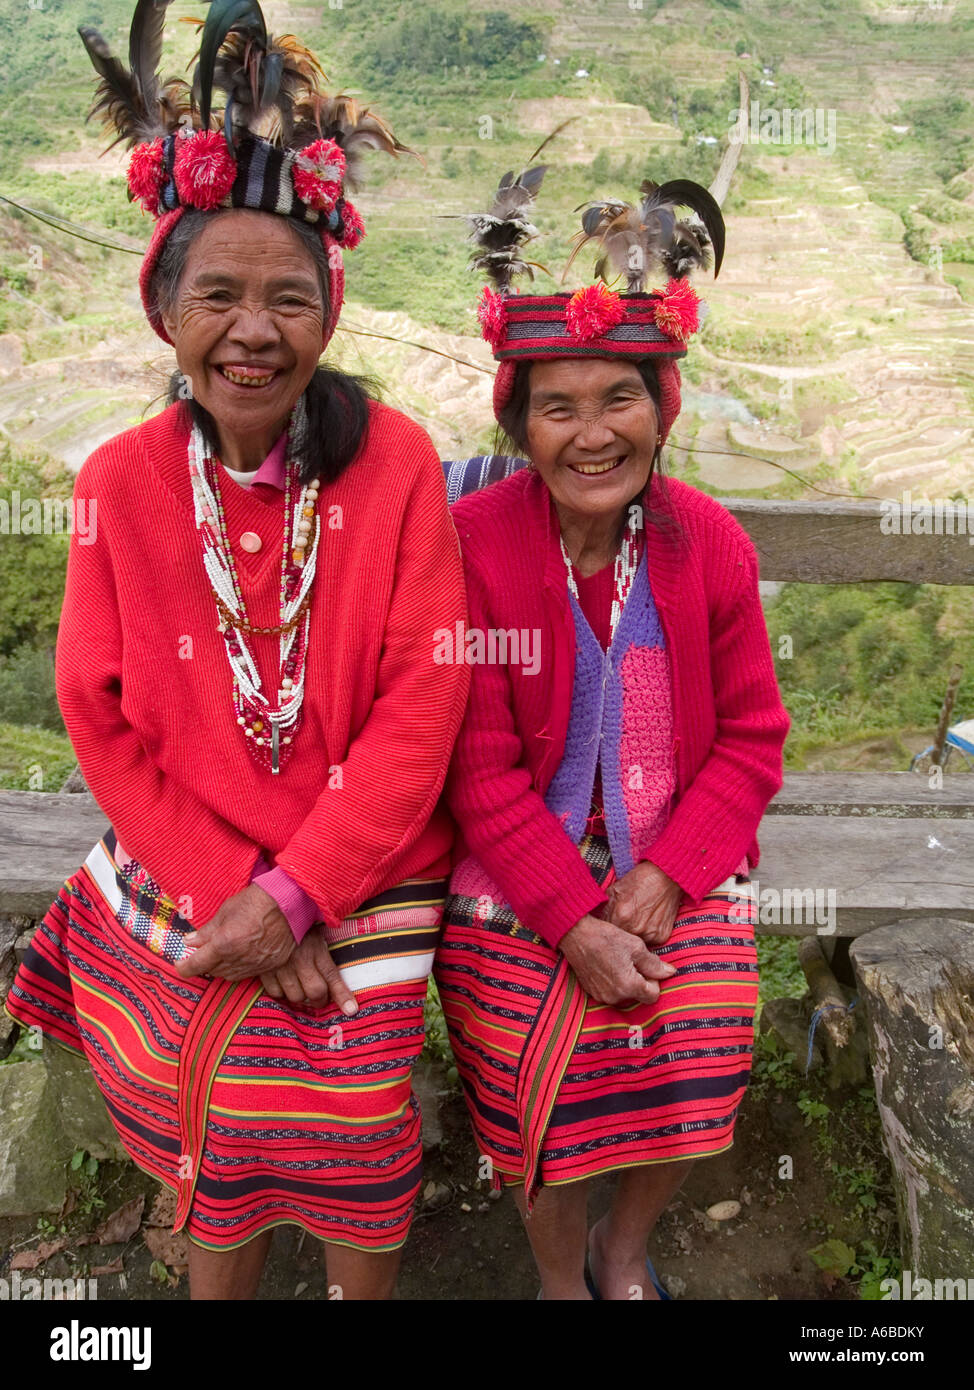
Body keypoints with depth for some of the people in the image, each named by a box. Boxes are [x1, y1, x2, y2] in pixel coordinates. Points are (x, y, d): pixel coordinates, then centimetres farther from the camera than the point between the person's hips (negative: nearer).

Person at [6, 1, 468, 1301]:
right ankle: (219, 1290, 49)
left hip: (362, 897, -1)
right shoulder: (122, 482, -7)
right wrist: (228, 901, -11)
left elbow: (424, 702, -14)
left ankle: (362, 1290, 46)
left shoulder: (394, 461, -12)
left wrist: (294, 897, -16)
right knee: (213, 1153, 19)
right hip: (185, 898, 2)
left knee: (355, 1158, 15)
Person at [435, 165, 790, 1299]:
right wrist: (574, 919, -17)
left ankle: (624, 1253, 45)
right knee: (539, 1117, 7)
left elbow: (751, 736, -1)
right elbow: (478, 764, -14)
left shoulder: (711, 543, -6)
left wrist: (666, 876, -14)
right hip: (514, 904, -2)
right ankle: (560, 1276, 44)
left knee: (682, 1102, 8)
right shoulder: (469, 544, -16)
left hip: (683, 891, 3)